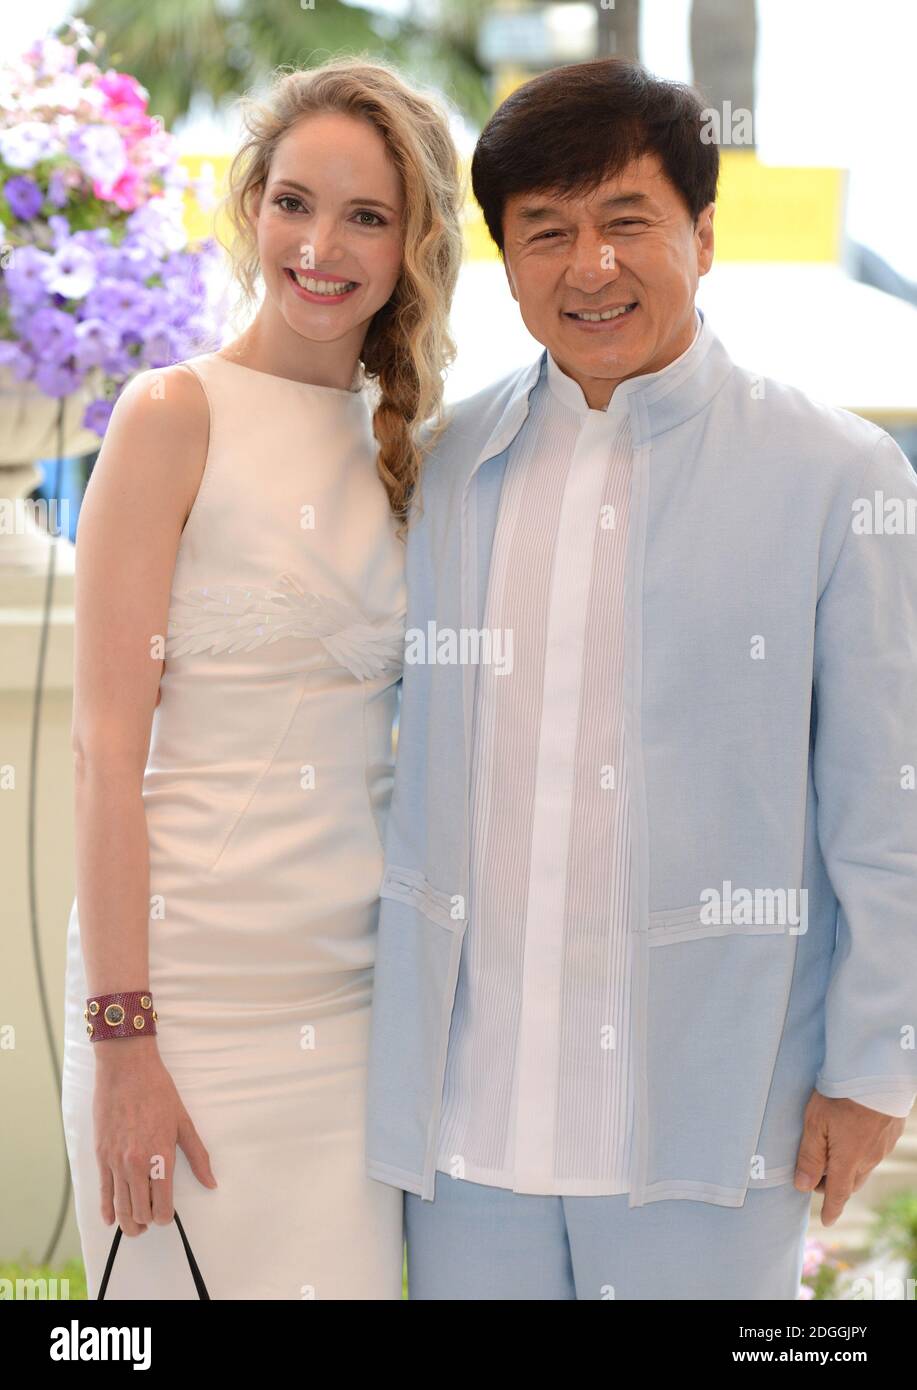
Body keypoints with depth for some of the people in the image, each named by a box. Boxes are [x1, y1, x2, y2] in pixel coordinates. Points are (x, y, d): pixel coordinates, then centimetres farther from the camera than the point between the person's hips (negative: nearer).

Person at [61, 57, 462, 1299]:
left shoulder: (399, 448, 12)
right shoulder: (177, 415, -5)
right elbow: (105, 743, -10)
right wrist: (122, 1033, -15)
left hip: (356, 986, 5)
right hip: (198, 975, -5)